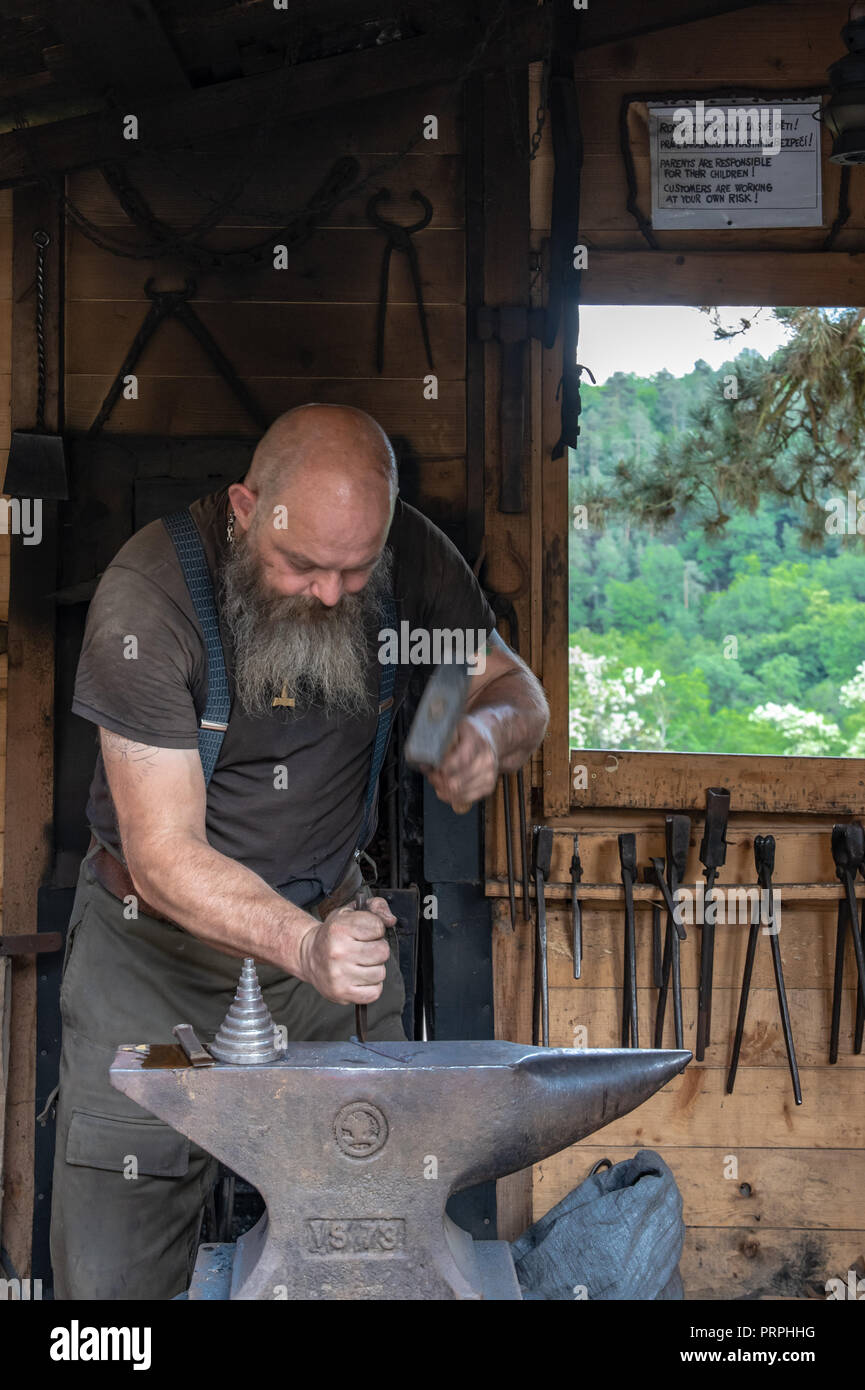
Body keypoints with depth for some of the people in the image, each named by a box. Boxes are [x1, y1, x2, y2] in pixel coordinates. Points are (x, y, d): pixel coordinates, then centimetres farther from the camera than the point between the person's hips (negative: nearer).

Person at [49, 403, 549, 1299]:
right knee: (115, 1274, -2)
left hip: (331, 921, 3)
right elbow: (164, 853, -24)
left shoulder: (407, 553, -11)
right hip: (158, 942, -2)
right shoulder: (147, 594, -22)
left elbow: (518, 691, 3)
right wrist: (304, 947, -40)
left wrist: (489, 729, -22)